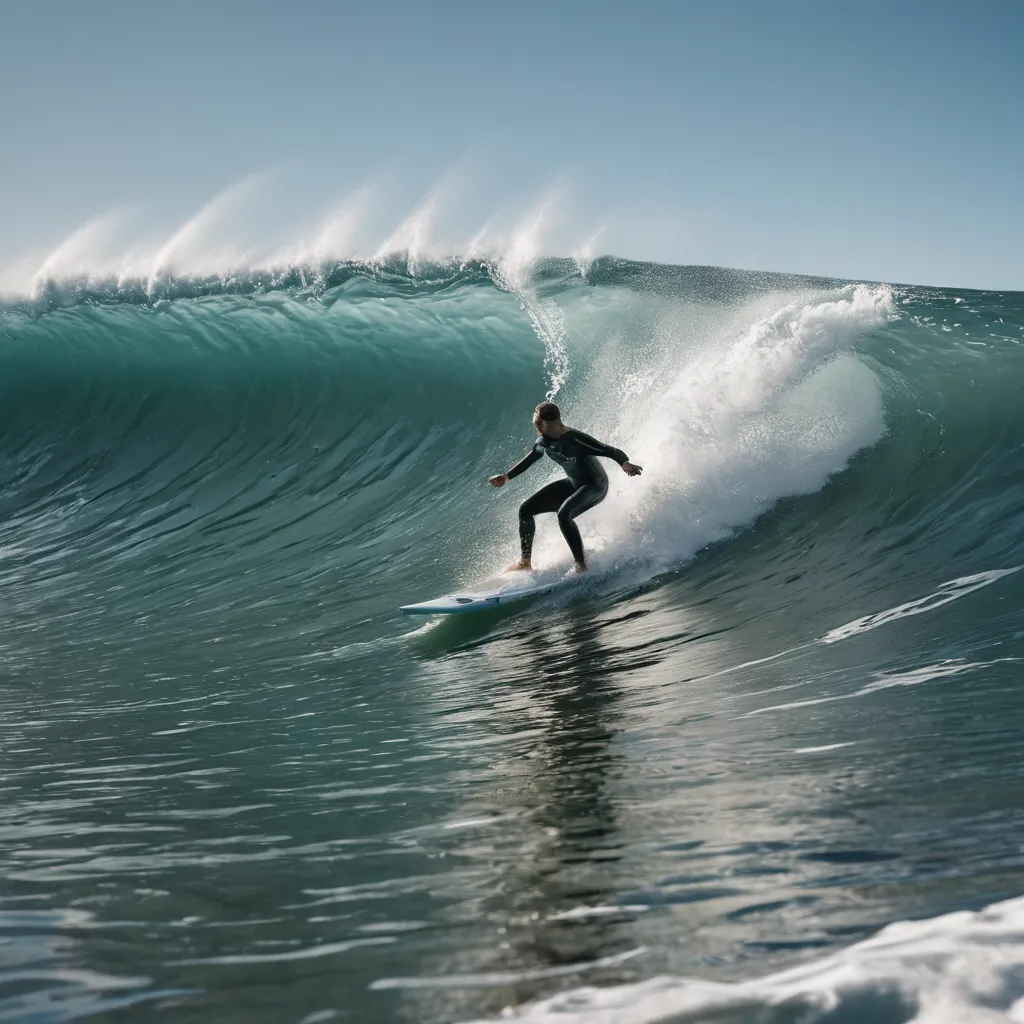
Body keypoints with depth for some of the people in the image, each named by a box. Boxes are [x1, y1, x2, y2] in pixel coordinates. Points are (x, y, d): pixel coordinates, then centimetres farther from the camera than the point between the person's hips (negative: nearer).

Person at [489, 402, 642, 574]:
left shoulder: (575, 440, -29)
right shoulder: (543, 442, -5)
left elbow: (609, 451, -32)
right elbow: (530, 459, 16)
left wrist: (625, 463, -50)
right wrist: (507, 476, 21)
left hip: (595, 486, -9)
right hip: (574, 484, 9)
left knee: (563, 514, -36)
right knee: (526, 509, 4)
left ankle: (582, 566, -30)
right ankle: (525, 562, 15)